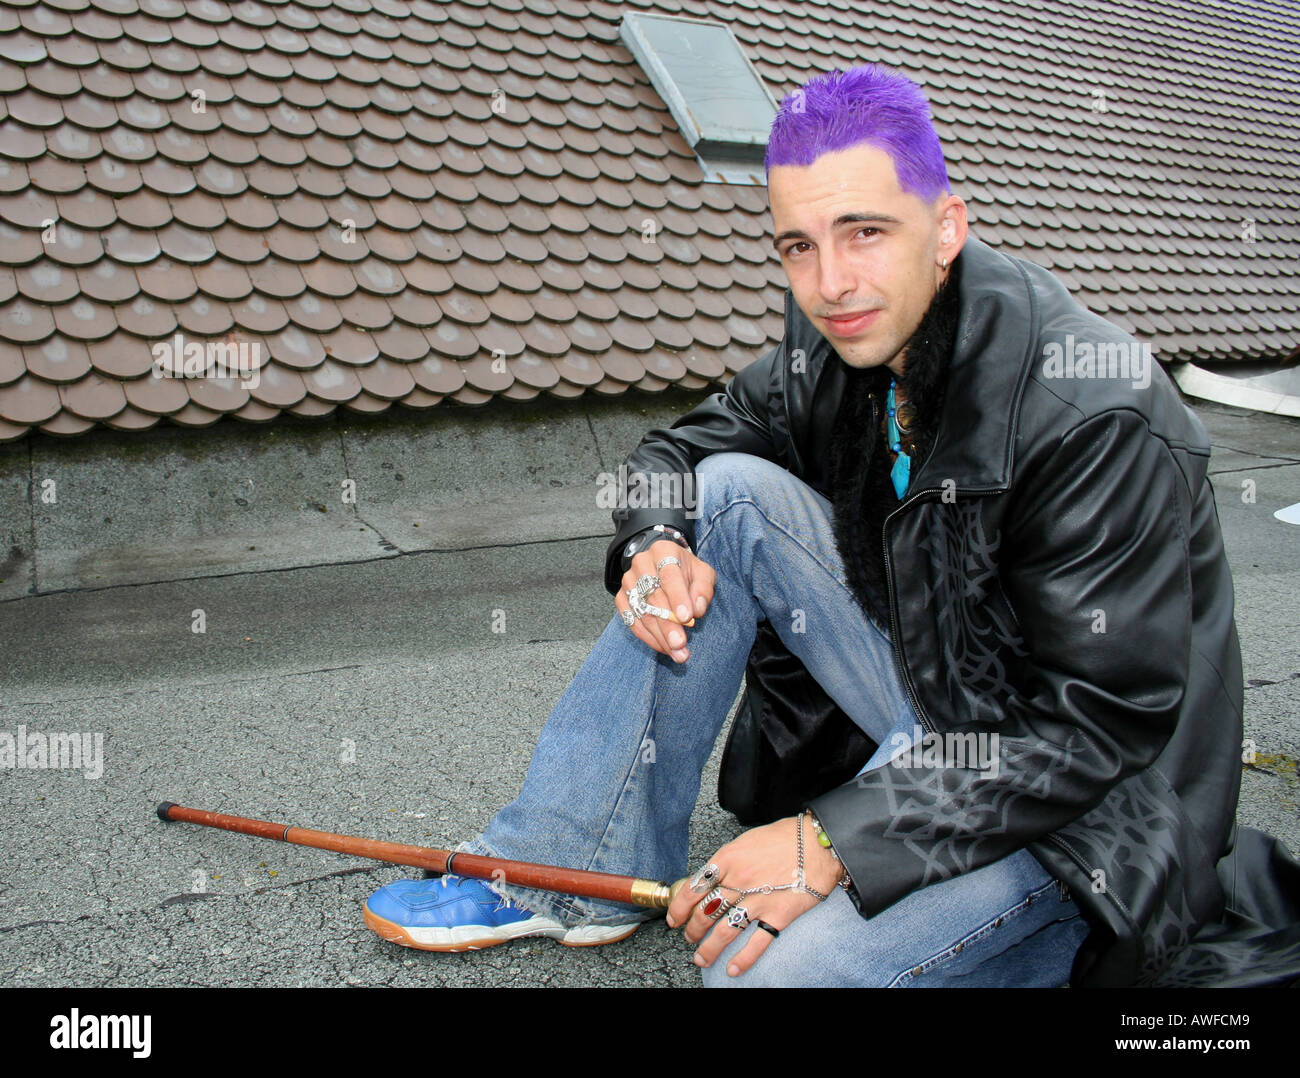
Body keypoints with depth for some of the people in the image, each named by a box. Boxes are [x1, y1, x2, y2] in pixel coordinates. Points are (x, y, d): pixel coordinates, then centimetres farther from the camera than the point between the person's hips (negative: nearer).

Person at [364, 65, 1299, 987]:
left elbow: (1100, 722, -26)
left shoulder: (1097, 414, -26)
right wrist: (656, 544, -16)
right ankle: (582, 865, -4)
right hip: (926, 690, 7)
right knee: (729, 491, -9)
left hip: (1079, 809, -6)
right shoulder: (838, 341, -5)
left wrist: (835, 841, -30)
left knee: (773, 966, -29)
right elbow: (682, 449, 8)